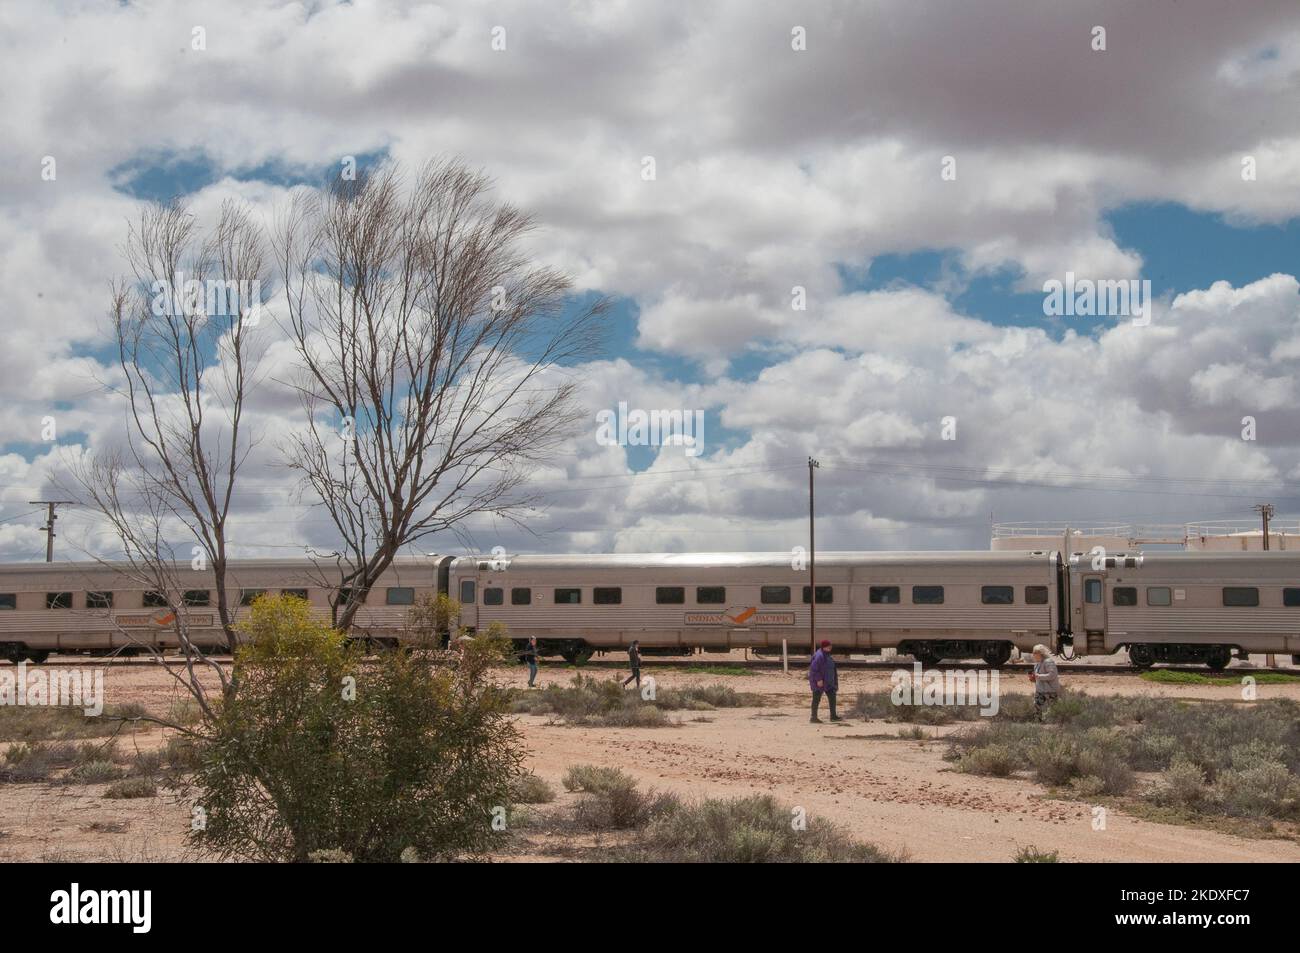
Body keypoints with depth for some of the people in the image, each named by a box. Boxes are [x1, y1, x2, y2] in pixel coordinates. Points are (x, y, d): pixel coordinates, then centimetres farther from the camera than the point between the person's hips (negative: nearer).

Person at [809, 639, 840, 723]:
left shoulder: (826, 655, 12)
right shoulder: (819, 656, -20)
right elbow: (814, 668, -25)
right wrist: (819, 679, -26)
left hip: (827, 681, 10)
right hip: (819, 681, -10)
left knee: (832, 697, 10)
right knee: (816, 699, -3)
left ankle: (833, 716, 17)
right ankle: (813, 718, 2)